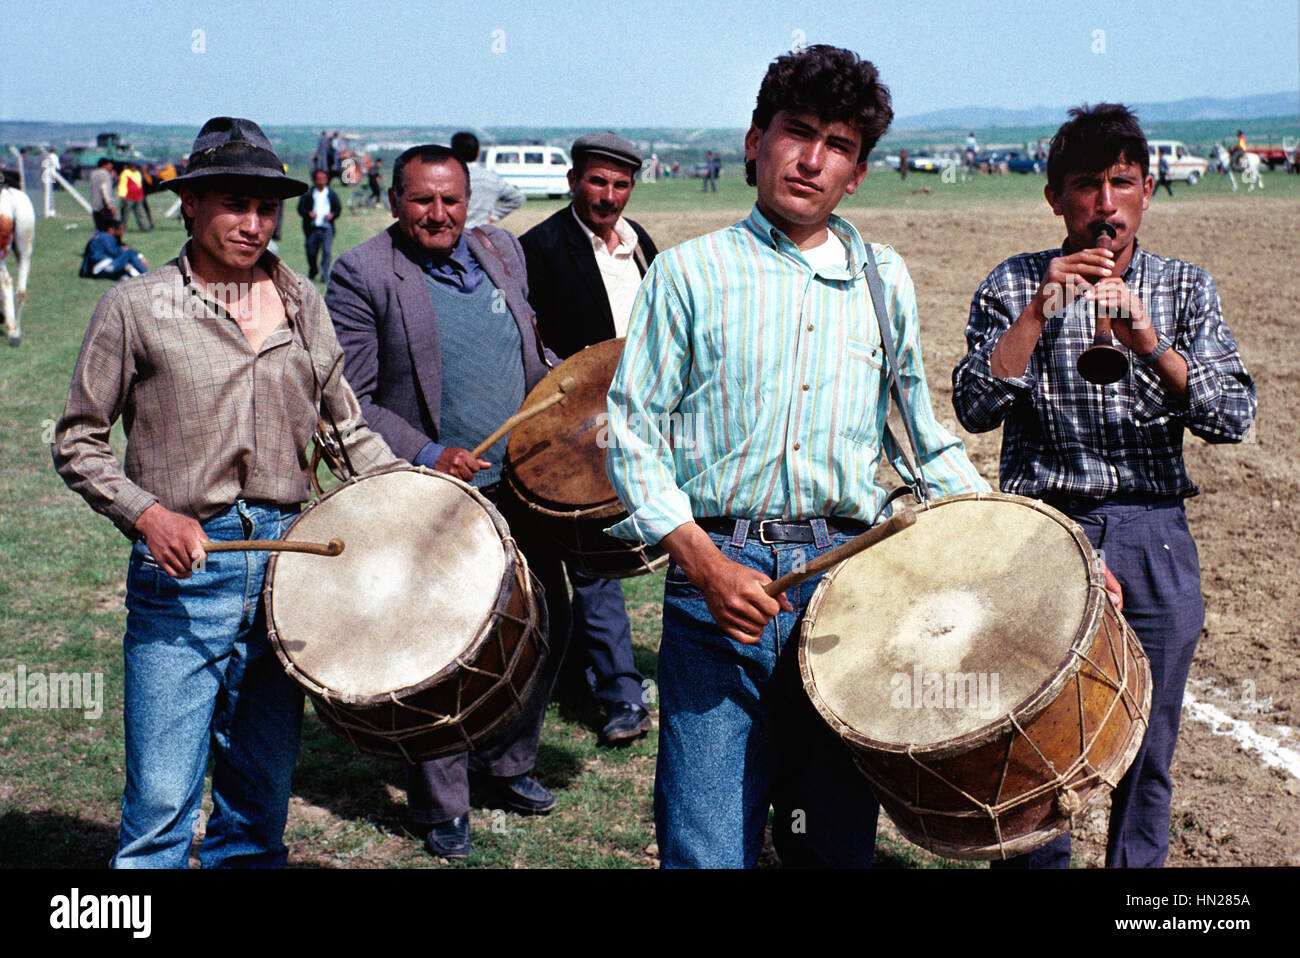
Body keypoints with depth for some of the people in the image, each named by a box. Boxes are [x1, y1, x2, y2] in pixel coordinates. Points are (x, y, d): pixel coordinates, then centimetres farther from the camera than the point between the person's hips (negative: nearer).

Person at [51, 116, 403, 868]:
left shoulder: (300, 302, 9)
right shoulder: (136, 309, -2)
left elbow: (346, 424, 16)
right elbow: (78, 442, 2)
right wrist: (148, 514, -14)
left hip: (285, 564, 4)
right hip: (181, 577, -3)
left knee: (264, 797, 14)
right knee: (162, 804, -3)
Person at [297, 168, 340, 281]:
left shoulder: (332, 194, 10)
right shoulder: (308, 194, 6)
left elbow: (338, 208, 10)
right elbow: (300, 208, 4)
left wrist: (332, 215, -10)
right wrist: (309, 213, -15)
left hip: (327, 228, -1)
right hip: (312, 228, 1)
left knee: (326, 251, -12)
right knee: (311, 252, 8)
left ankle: (325, 275, -8)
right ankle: (312, 272, 31)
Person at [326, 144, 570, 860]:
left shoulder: (502, 250, 9)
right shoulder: (362, 276, -9)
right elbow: (347, 401, -12)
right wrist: (424, 455, -22)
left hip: (520, 483, 6)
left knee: (548, 623, 13)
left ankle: (505, 763, 35)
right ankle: (440, 805, 21)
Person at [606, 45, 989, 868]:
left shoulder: (886, 280, 13)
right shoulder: (691, 272, 4)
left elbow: (923, 437, 19)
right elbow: (633, 431, 1)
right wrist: (704, 560, -13)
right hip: (720, 574, -3)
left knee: (839, 844, 11)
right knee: (710, 846, -2)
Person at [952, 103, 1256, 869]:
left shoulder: (1185, 288, 7)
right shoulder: (1015, 286, 3)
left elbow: (1235, 417, -4)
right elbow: (977, 408, -10)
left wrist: (1149, 344, -19)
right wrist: (1042, 309, -18)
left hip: (1155, 539, 2)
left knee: (1146, 754, 10)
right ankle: (1035, 859, 26)